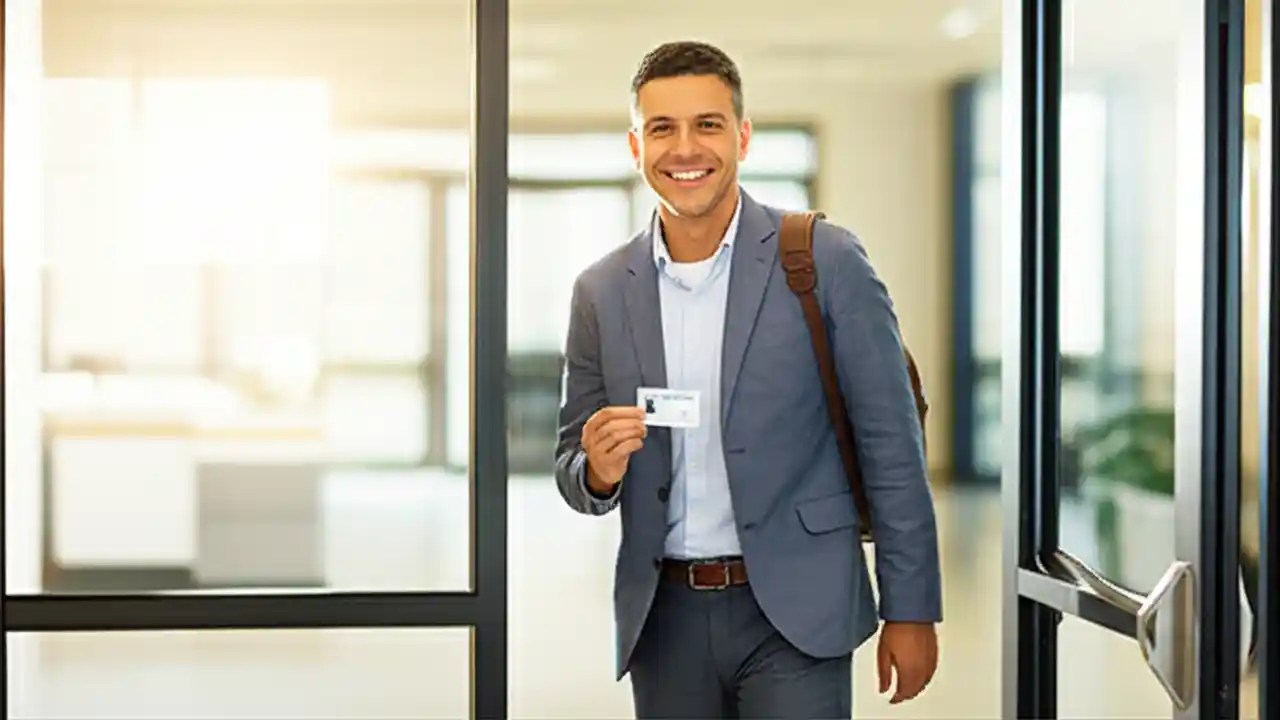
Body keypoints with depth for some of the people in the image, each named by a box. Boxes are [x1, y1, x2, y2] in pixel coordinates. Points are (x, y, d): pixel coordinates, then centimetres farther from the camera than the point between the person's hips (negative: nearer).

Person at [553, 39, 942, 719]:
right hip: (666, 618, 4)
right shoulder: (600, 292, 5)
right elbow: (574, 473, 11)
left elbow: (890, 447, -3)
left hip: (795, 611, -3)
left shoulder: (826, 262, -5)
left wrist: (910, 611, -4)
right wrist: (598, 471, -12)